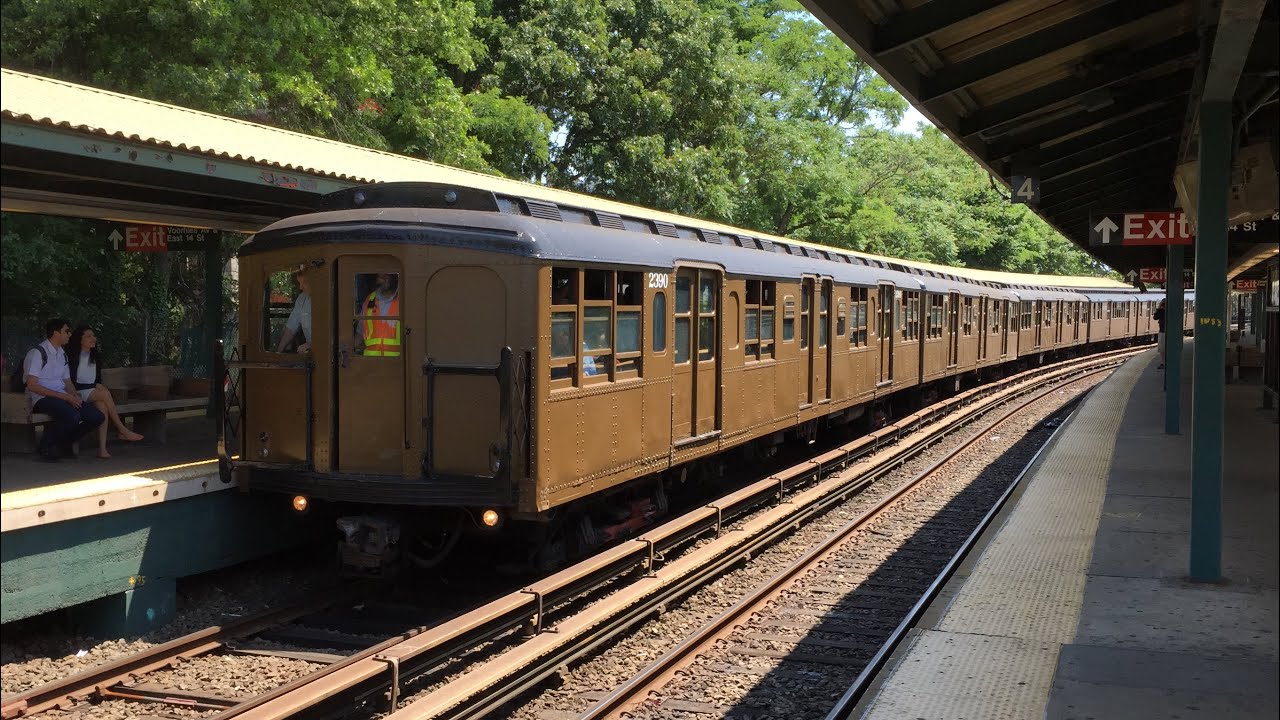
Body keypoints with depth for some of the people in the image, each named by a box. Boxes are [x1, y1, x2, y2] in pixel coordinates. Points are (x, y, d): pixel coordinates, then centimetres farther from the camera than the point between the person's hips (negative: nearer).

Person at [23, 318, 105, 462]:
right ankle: (45, 446, -11)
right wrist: (64, 396, -19)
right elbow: (32, 385, -15)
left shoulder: (62, 355, 19)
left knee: (97, 417, -12)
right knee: (72, 416, -35)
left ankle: (63, 443, 6)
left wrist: (75, 396, -3)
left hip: (63, 397, 8)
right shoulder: (37, 353, -8)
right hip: (42, 399, -8)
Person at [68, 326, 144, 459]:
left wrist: (98, 385, 1)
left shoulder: (96, 357, 17)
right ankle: (122, 430, -27)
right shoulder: (72, 357, -1)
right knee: (105, 393, -32)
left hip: (93, 392, 4)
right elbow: (70, 381, -4)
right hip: (78, 393, -4)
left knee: (102, 405, -33)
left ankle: (102, 448, -43)